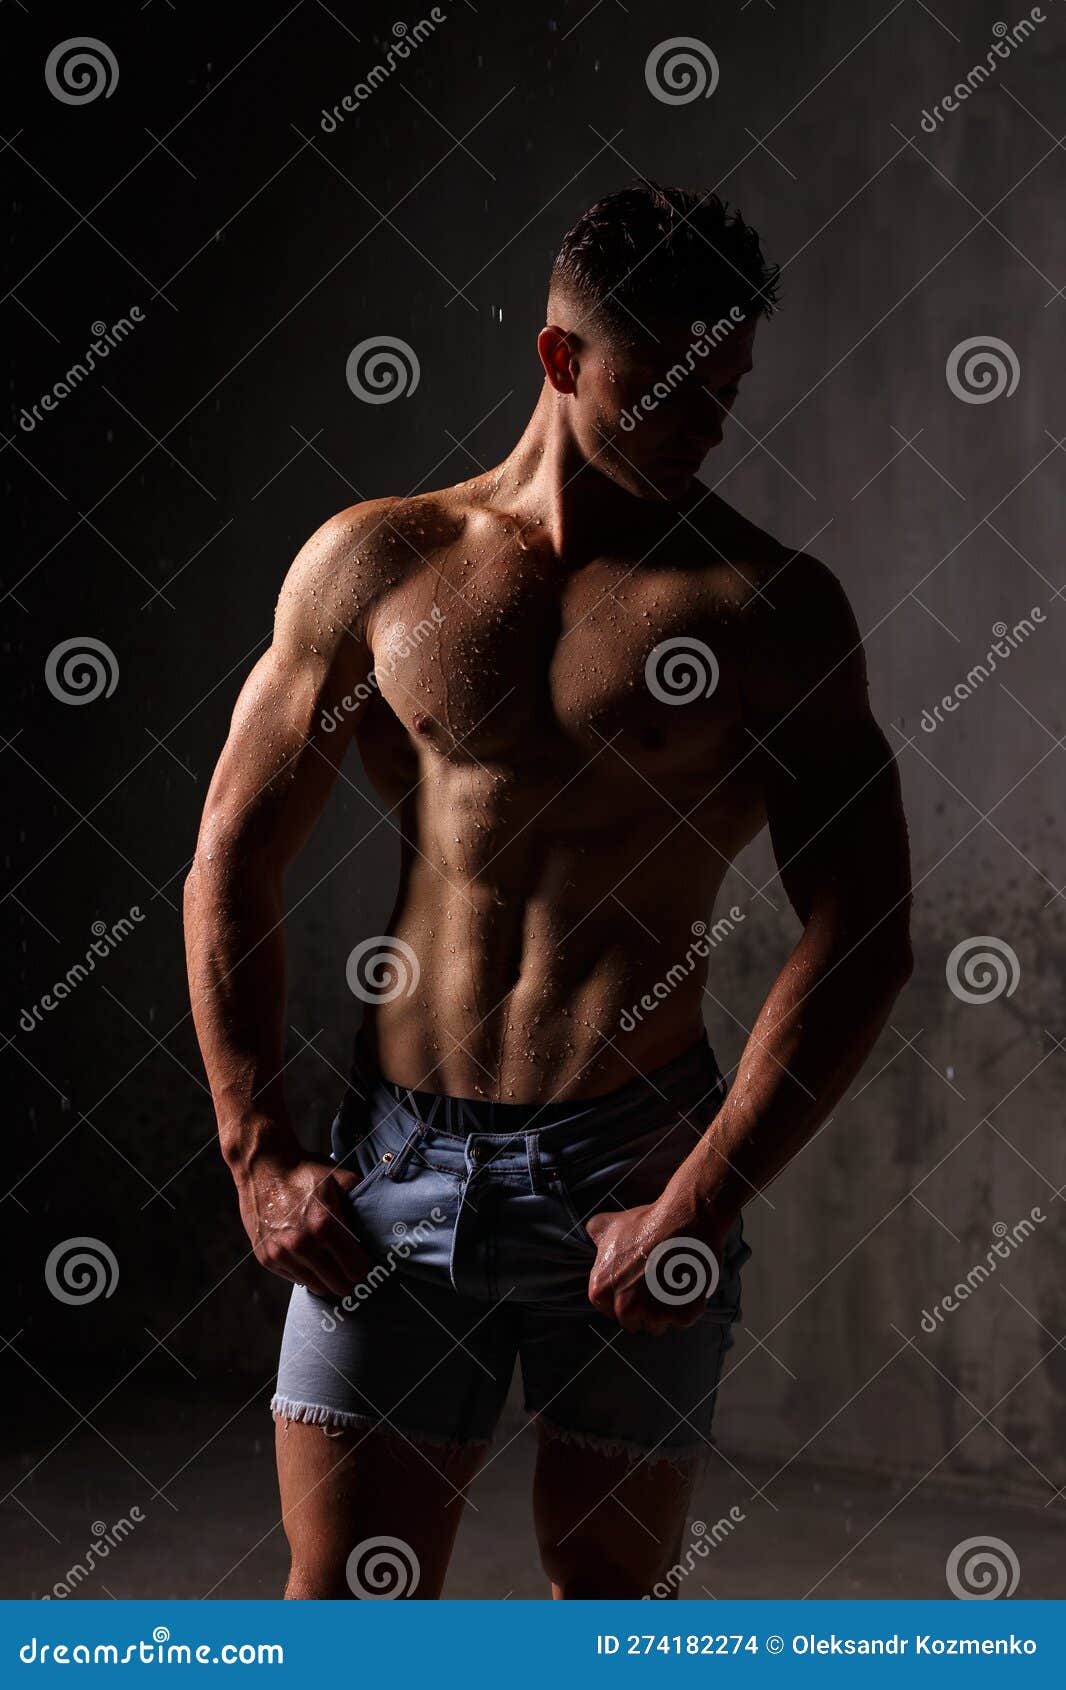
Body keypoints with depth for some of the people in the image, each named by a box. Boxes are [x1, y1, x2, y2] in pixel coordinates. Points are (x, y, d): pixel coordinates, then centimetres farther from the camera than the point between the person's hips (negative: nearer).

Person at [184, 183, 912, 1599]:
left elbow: (862, 938, -3)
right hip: (399, 1164, 1)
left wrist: (704, 1200, -11)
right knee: (343, 1602, 1)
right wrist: (260, 1153, 1)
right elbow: (232, 859, 8)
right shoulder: (373, 563, 5)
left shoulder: (771, 605, 1)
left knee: (611, 1588, 10)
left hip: (634, 1175, -1)